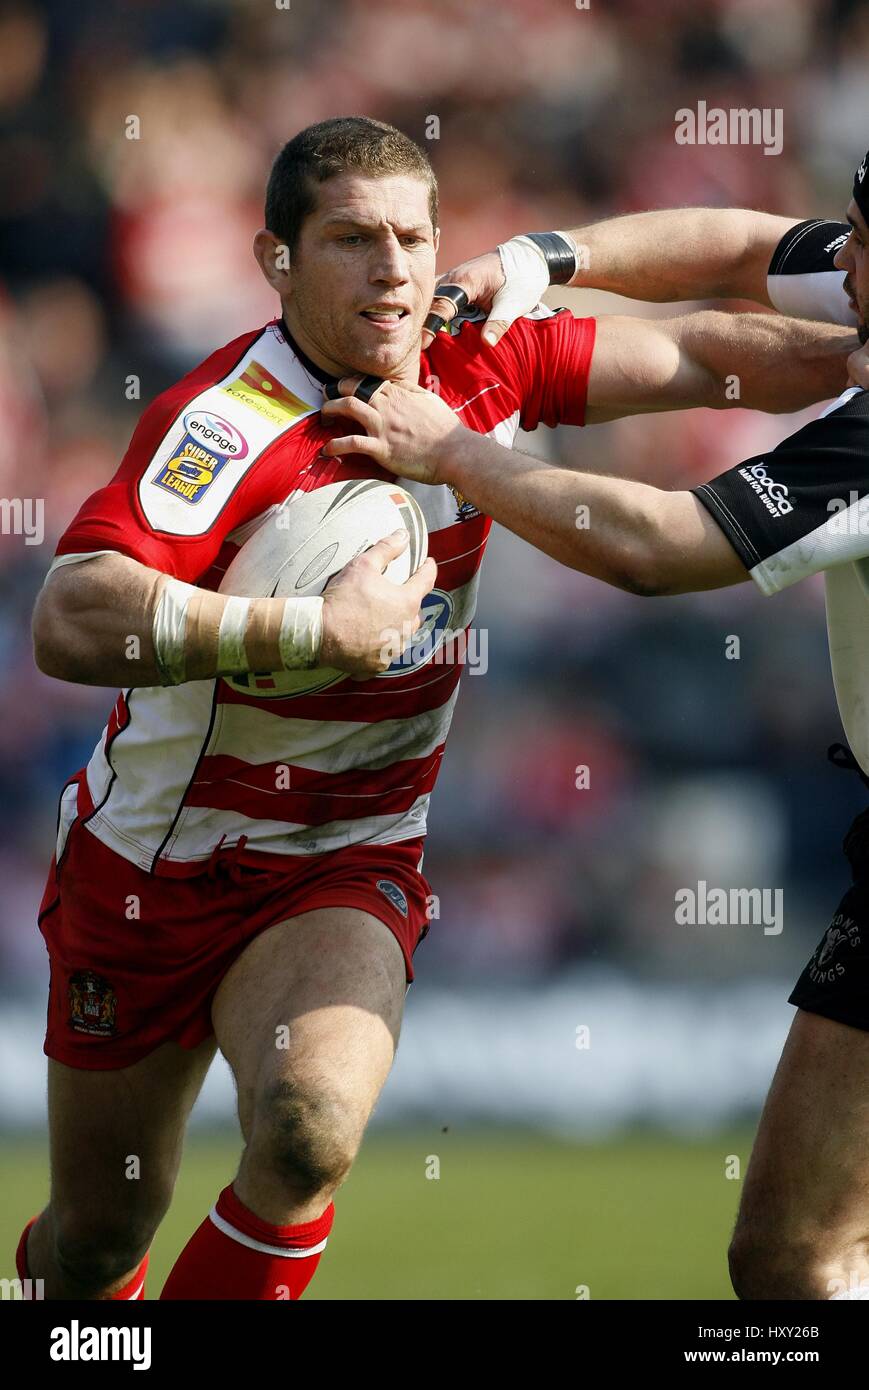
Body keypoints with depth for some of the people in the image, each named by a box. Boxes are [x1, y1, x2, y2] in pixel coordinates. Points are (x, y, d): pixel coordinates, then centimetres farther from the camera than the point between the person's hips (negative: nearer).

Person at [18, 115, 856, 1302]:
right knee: (98, 1241, 12)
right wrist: (324, 629, -37)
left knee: (312, 1132, -30)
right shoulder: (229, 422, -25)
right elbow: (71, 621, -38)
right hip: (152, 870, -2)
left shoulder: (487, 368, -8)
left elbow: (699, 355, 4)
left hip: (347, 870, 2)